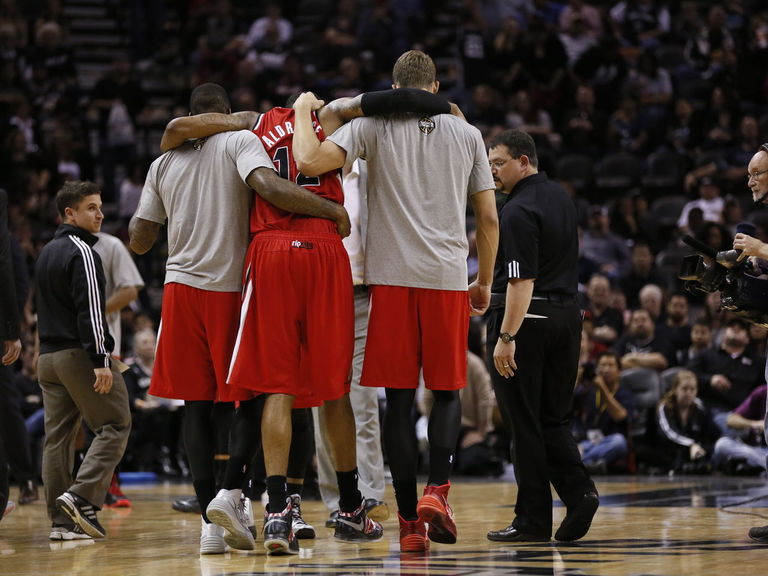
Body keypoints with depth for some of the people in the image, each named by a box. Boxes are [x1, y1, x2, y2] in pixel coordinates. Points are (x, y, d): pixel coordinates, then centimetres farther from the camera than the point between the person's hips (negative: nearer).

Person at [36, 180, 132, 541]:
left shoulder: (46, 254, 20)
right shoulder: (81, 251, -9)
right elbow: (90, 308, -17)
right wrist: (100, 359, -20)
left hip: (48, 357, 9)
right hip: (80, 354, -9)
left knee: (57, 436, 5)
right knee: (114, 426, -3)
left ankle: (62, 520, 2)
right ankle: (81, 497, -17)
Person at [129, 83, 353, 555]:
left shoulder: (164, 162, 12)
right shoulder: (240, 140, -2)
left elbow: (139, 241, 13)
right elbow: (269, 187, -22)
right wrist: (334, 210, -14)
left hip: (183, 287, 3)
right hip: (231, 286, -3)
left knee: (197, 406, 7)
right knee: (235, 402, 5)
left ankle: (212, 521, 4)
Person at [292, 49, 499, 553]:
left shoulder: (374, 126, 3)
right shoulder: (467, 134, 9)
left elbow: (310, 161, -11)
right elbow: (489, 218, 10)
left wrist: (304, 111, 7)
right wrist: (485, 282, 21)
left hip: (392, 277, -1)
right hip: (449, 279, 1)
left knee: (399, 397, 4)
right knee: (448, 391, 13)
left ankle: (410, 521, 3)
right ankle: (437, 490, -9)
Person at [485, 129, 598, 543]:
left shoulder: (517, 211, -16)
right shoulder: (561, 197, 12)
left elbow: (522, 280, -22)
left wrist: (506, 336, -24)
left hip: (526, 319, -8)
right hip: (567, 313, 8)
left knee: (524, 423, -1)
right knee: (551, 419, 14)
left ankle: (533, 520, 2)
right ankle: (578, 492, -5)